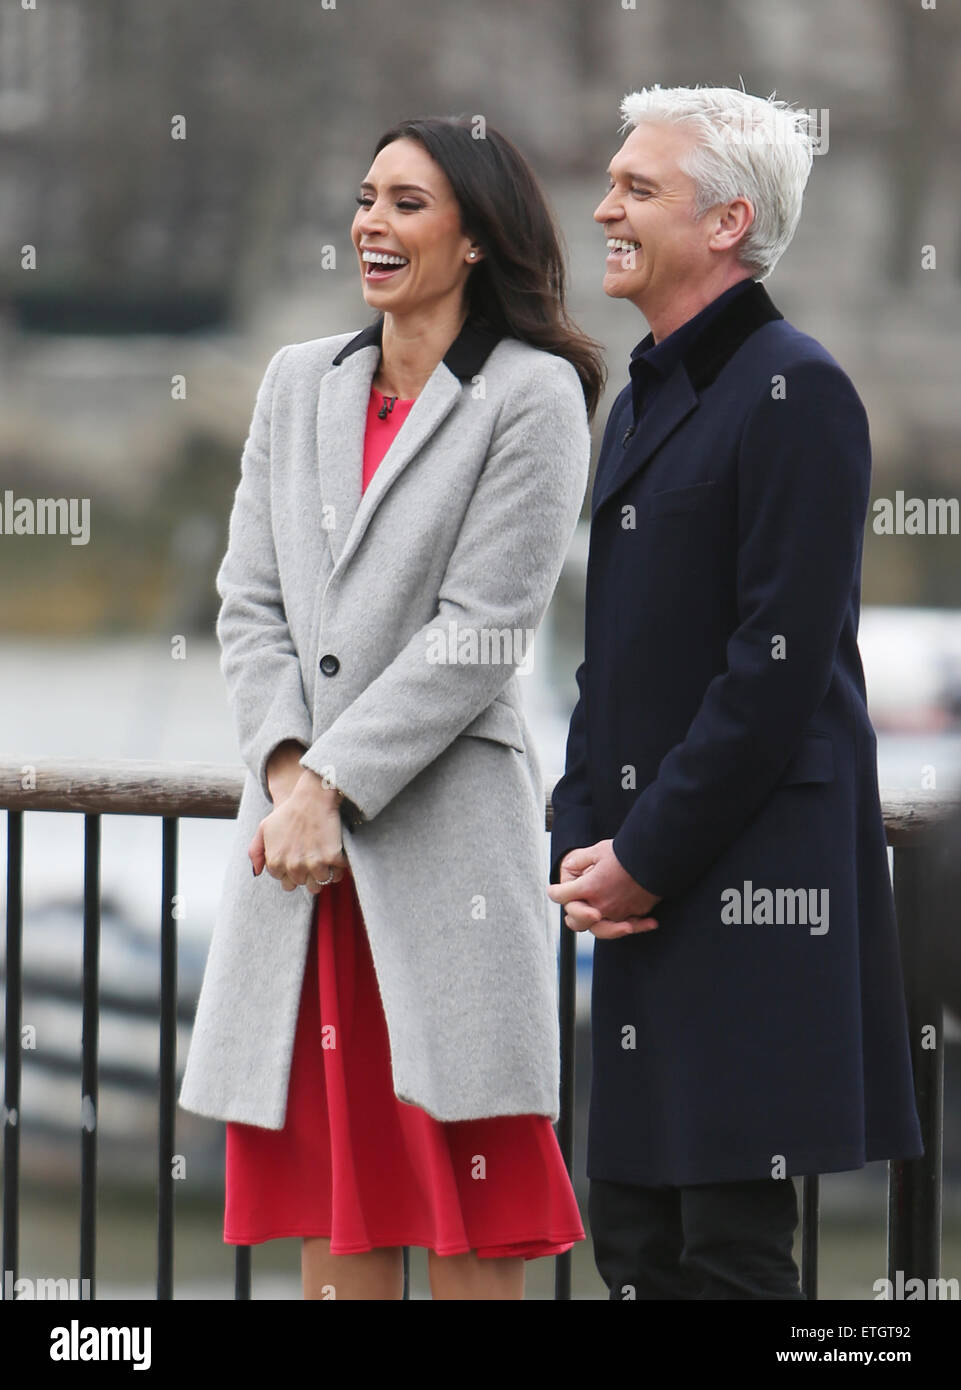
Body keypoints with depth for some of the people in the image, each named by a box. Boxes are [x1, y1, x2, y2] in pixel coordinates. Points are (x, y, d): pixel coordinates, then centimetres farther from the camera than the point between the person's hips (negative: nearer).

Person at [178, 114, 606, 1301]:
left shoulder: (532, 397, -4)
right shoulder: (299, 382, 14)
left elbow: (478, 635, -10)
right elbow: (250, 601, 10)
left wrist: (333, 783, -14)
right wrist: (285, 770, -6)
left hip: (446, 834, -5)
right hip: (296, 842, 5)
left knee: (471, 1240, -3)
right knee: (333, 1224, 7)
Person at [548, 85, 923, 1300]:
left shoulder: (795, 392, -10)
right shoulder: (642, 402, 18)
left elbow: (779, 665, -16)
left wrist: (645, 859, -14)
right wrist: (580, 845, 6)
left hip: (753, 884, -9)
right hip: (645, 894, 9)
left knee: (730, 1245, -8)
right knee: (635, 1236, 10)